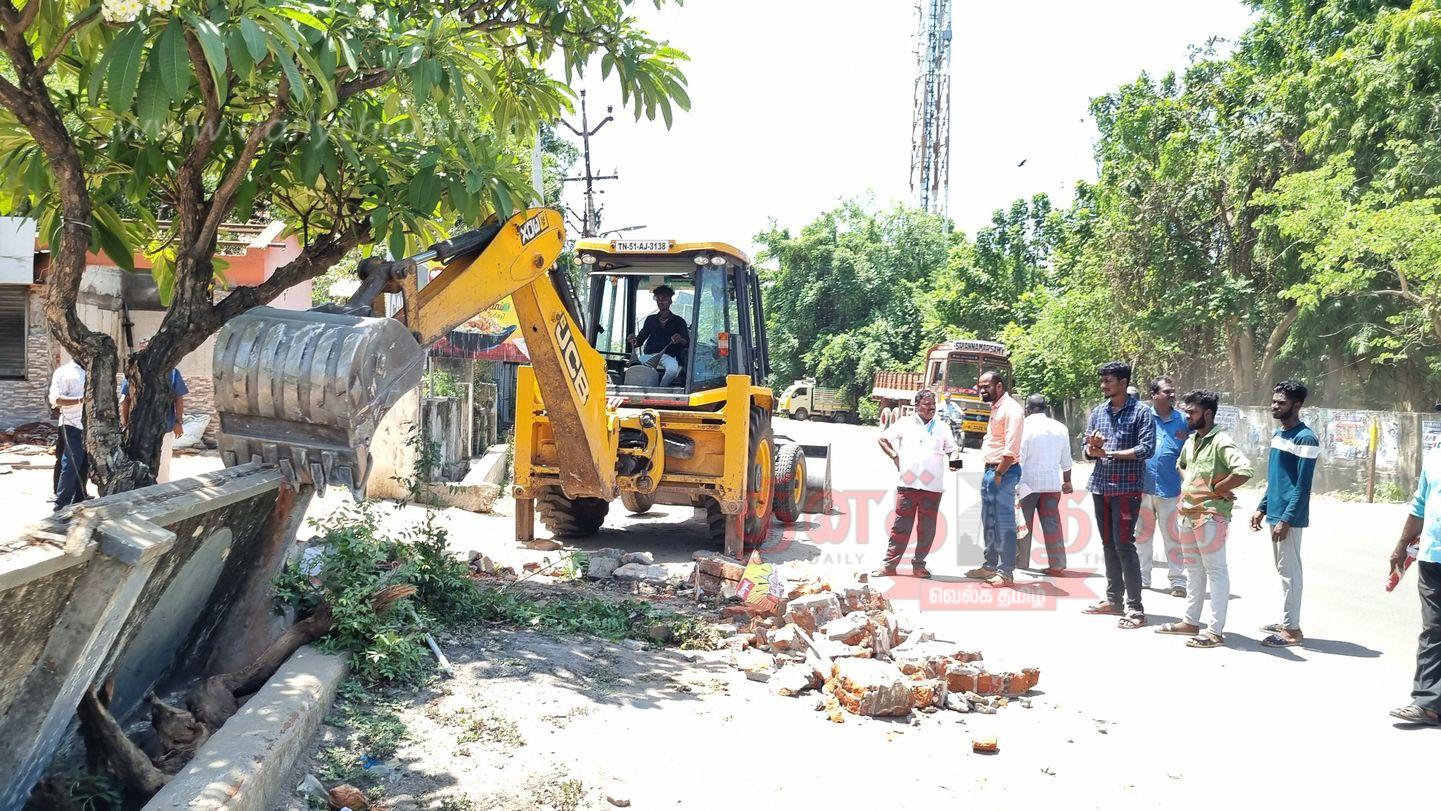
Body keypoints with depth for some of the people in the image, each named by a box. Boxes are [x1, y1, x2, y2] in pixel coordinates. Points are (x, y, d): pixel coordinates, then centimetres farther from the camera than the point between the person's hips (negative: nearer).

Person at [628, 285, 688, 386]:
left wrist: (680, 340, -26)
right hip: (649, 354, 2)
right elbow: (640, 339, 15)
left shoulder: (678, 321, 10)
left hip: (668, 355, -2)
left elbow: (687, 342, -2)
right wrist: (635, 342, -10)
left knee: (672, 369, -37)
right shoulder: (650, 319, 20)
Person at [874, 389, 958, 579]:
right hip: (907, 484, -2)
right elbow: (883, 438, 16)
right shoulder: (905, 423, 9)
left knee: (927, 529, 3)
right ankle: (889, 565, 4)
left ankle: (919, 565, 15)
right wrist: (894, 455, 4)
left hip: (933, 486, 2)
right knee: (901, 526, -2)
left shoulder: (942, 427, 14)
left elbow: (952, 451, 18)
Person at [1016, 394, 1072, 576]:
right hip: (1053, 483, 4)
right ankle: (1057, 565, 5)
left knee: (1023, 524, 7)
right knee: (1052, 523, 6)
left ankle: (1021, 561, 14)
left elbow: (1019, 458, -11)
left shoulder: (1024, 427, -9)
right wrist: (1067, 481, 25)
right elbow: (1066, 460, 12)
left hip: (1028, 482, -4)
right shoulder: (1060, 428, 6)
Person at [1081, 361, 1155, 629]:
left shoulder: (1140, 412, -4)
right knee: (1108, 545, 11)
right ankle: (1113, 599, 21)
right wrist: (1092, 449, -11)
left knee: (1124, 545, -9)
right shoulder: (1097, 412, 12)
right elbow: (1088, 450, 12)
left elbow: (1147, 448, -14)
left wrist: (1110, 453, -15)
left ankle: (1135, 607, -5)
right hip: (1100, 486, 6)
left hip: (1126, 487, -6)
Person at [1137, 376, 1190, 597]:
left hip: (1170, 487, -1)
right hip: (1143, 486, 1)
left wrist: (1187, 441, -12)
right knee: (1142, 533, 10)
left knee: (1172, 535, 0)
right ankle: (1142, 577, 21)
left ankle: (1178, 580, 7)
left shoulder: (1183, 420, 5)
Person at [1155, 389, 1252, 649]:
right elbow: (1181, 464, 32)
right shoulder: (1191, 440, 11)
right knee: (1193, 569, 16)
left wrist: (1216, 489, -18)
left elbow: (1244, 470, -29)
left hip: (1210, 515, -9)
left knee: (1215, 570, -3)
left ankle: (1216, 630, 1)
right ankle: (1191, 622, 27)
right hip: (1188, 512, 9)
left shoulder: (1220, 441, -16)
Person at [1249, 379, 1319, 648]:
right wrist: (1262, 508, 17)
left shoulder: (1305, 438, -15)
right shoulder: (1278, 434, 13)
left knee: (1289, 571, -4)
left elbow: (1303, 485, -18)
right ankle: (1285, 621, 23)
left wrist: (1286, 520, -20)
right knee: (1282, 570, 15)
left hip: (1289, 517, -9)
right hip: (1275, 513, 9)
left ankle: (1292, 630, 2)